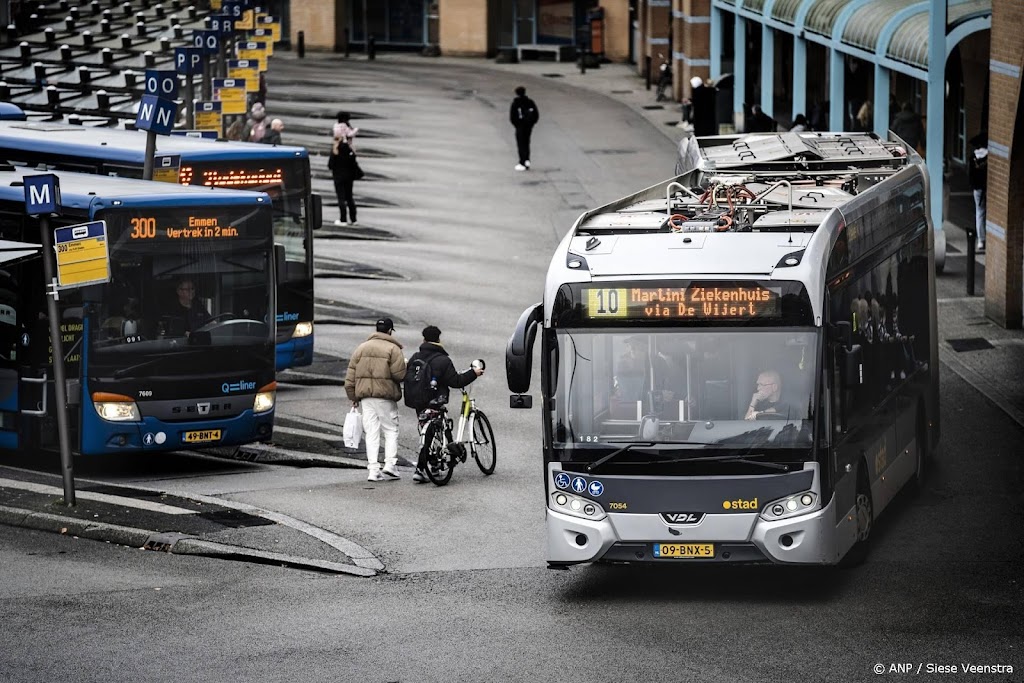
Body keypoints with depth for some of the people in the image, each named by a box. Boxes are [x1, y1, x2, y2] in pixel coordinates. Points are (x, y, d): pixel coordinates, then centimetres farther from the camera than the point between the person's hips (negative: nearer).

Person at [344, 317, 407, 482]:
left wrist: (353, 396, 15)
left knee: (371, 432, 5)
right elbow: (399, 374, -12)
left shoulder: (361, 348, 11)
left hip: (365, 396, 4)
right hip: (385, 395, -4)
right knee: (391, 430, 7)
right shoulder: (393, 349, -6)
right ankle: (390, 464, -4)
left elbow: (350, 375, 10)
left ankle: (373, 469, 1)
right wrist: (405, 366, 10)